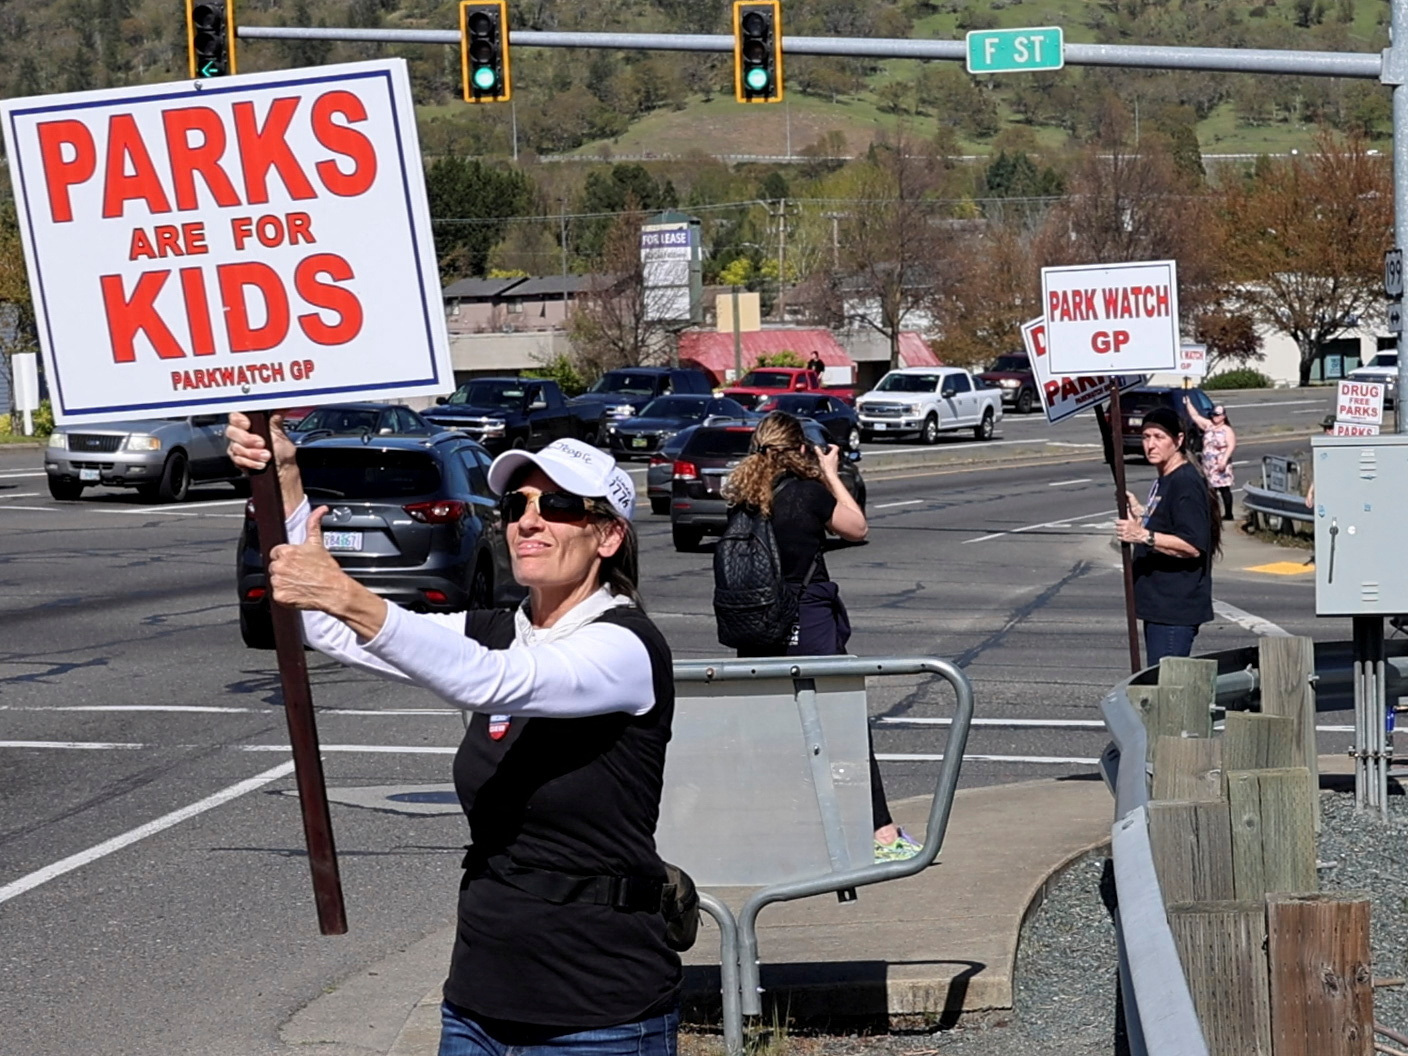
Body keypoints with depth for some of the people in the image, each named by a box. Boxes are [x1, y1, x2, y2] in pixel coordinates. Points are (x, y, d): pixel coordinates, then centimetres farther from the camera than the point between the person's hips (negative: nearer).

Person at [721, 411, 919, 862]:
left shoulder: (742, 498, 2)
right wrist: (831, 472, 11)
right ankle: (882, 833, 0)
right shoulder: (806, 493, -11)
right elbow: (858, 528, 2)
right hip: (809, 624, -5)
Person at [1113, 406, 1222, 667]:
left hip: (1175, 608, -11)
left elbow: (1193, 546, -24)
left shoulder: (1186, 483, -15)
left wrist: (1144, 536, -31)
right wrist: (1139, 512, 20)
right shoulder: (1163, 481, 17)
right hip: (1159, 605, 11)